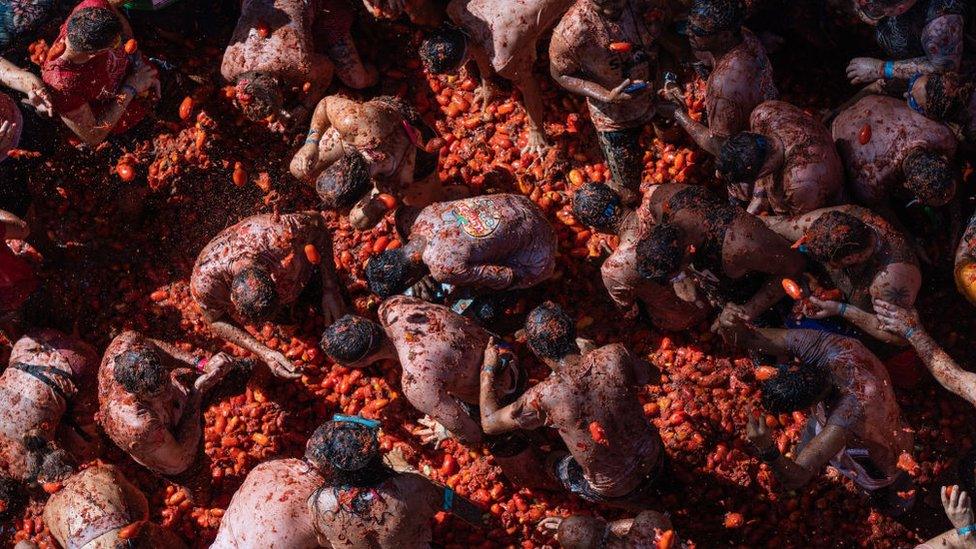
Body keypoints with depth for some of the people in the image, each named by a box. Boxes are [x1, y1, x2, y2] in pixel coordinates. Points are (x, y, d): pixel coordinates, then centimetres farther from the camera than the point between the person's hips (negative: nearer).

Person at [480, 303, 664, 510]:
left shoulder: (544, 398, -29)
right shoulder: (615, 356, -22)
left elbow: (489, 424, -12)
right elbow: (650, 375, 2)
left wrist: (488, 370, 1)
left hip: (613, 490, -3)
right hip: (654, 461, 3)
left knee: (556, 465, 28)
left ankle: (633, 502, 26)